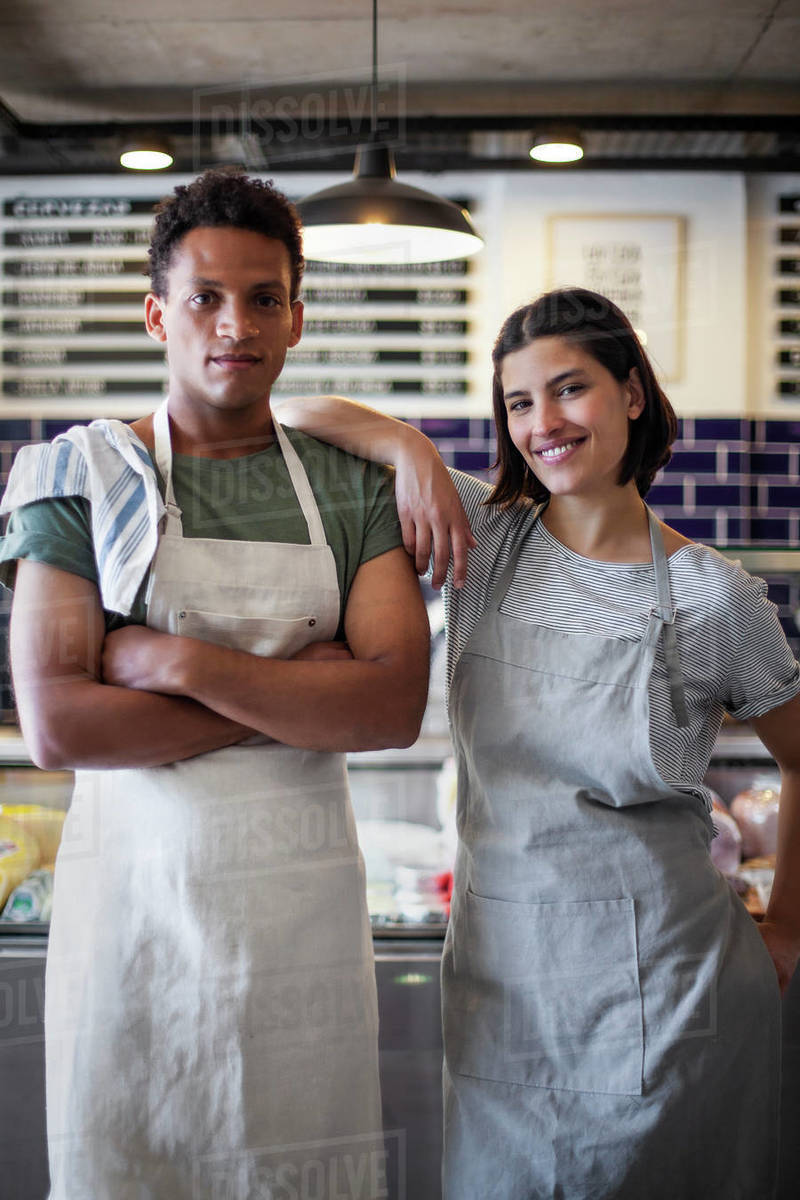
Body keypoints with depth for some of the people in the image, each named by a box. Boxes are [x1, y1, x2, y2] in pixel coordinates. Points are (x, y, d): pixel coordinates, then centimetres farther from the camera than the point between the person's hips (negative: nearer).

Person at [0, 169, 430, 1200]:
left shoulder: (352, 489, 4)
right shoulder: (83, 478, -2)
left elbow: (396, 706, -10)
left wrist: (181, 663, -17)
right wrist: (295, 691, -12)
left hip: (305, 894, 2)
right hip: (133, 890, -1)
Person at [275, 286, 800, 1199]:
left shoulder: (713, 595, -5)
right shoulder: (481, 535, 0)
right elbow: (304, 419, 1)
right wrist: (409, 447, -15)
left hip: (670, 986, -2)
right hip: (500, 975, 2)